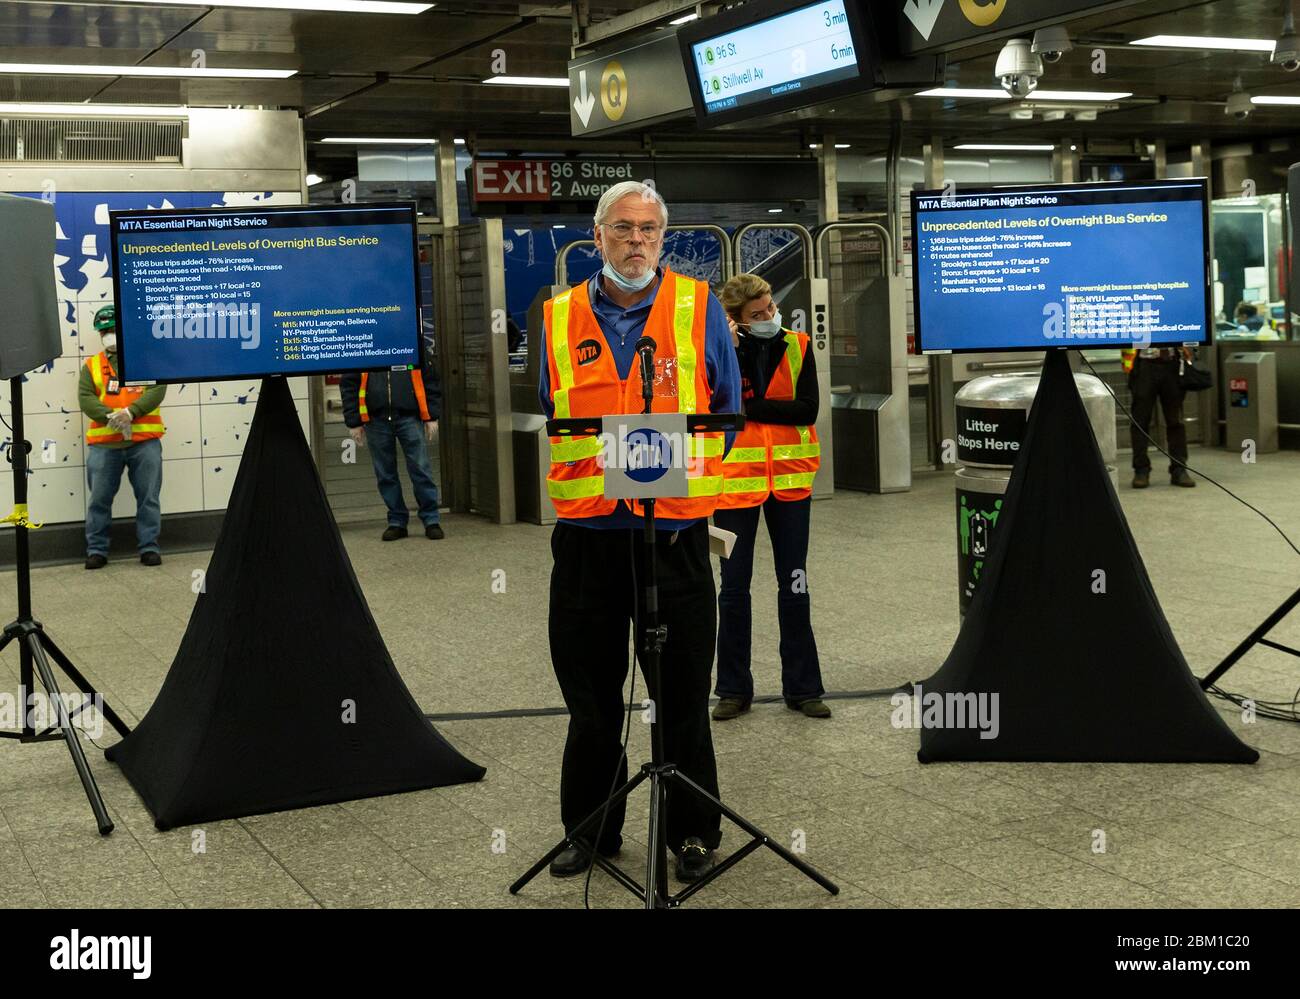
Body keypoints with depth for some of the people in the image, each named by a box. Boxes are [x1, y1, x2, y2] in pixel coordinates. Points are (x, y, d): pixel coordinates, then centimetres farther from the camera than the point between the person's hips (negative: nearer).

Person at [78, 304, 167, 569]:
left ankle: (149, 548, 9)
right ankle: (96, 550, 11)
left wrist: (131, 412, -19)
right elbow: (85, 397, 0)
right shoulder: (92, 365, 13)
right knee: (99, 499, 3)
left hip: (144, 440, -1)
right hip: (104, 443, 1)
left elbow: (157, 390, -5)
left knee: (148, 497, 2)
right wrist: (110, 417, -18)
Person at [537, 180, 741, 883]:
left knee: (682, 690, 5)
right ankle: (589, 828, 26)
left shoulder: (699, 308, 4)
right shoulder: (559, 318, 8)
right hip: (586, 532, 2)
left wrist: (687, 480, 0)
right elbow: (543, 417, 16)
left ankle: (693, 832, 20)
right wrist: (575, 479, 4)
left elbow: (727, 411, 7)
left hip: (675, 530, -2)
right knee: (589, 688, 11)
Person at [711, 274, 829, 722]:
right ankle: (734, 689, 17)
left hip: (789, 478, 1)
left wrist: (747, 407, -15)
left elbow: (808, 408, -11)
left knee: (794, 584, 9)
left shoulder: (797, 346, 0)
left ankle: (802, 687, 18)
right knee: (734, 586, 6)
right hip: (735, 479, -1)